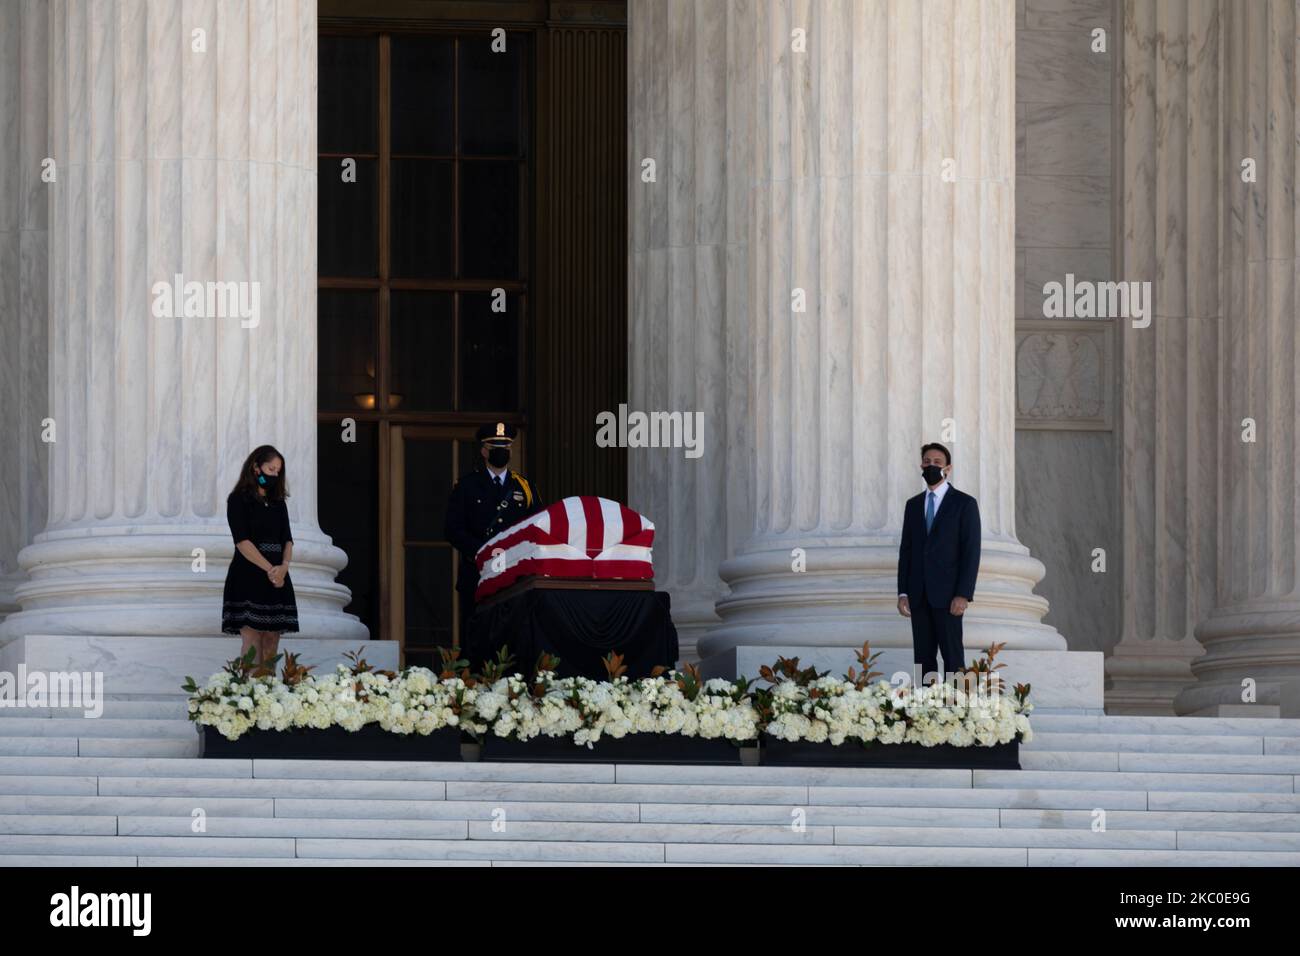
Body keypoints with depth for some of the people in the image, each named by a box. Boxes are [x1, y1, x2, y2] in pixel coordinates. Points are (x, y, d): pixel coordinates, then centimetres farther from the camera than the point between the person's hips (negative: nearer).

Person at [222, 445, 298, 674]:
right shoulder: (239, 500, -1)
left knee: (272, 643, 0)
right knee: (252, 641, -13)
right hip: (247, 576, -6)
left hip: (276, 579, 6)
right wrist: (270, 569, -15)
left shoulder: (278, 503, 16)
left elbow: (287, 539, 10)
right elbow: (242, 541, -10)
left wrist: (284, 566, -10)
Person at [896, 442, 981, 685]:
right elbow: (906, 550, 15)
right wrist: (903, 592, 6)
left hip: (947, 594, -5)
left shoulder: (964, 503, 1)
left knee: (953, 656, -6)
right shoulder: (913, 505, 16)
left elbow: (971, 551, -4)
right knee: (923, 657, 2)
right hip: (919, 595, 5)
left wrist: (963, 594, -13)